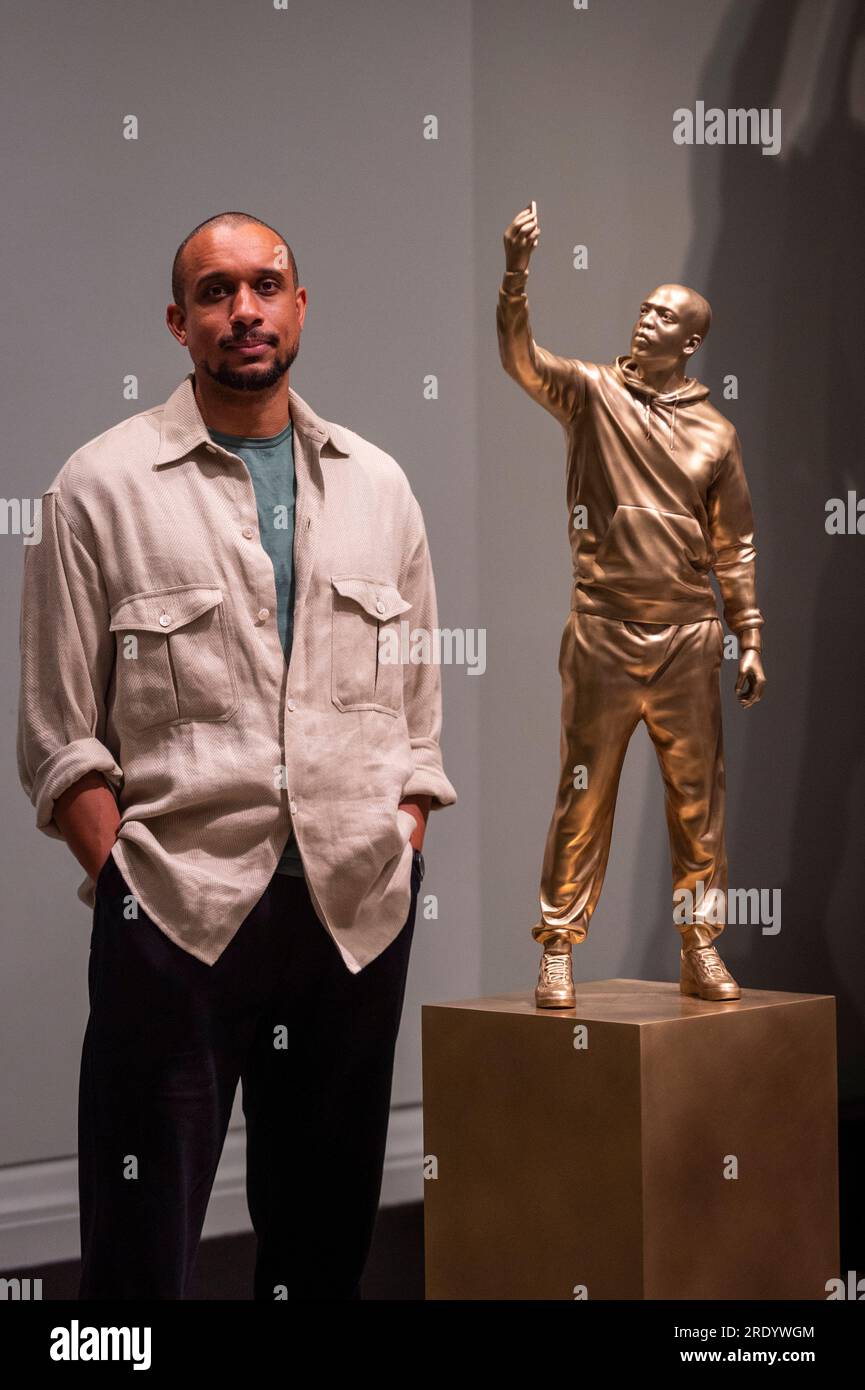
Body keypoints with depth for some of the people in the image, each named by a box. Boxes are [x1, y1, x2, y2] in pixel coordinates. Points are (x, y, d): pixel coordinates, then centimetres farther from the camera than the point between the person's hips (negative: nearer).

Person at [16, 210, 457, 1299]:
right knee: (142, 1246, -2)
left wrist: (400, 860, 4)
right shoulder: (103, 487, 2)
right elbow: (59, 737, 0)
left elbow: (416, 709, 15)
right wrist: (121, 882, -8)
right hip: (173, 917, -4)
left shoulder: (376, 486, 14)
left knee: (328, 1233, 12)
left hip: (360, 914, 4)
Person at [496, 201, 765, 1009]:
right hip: (602, 632, -2)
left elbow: (735, 547, 11)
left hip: (687, 638, 2)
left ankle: (700, 949, 14)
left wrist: (749, 639, 6)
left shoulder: (714, 433, 9)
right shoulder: (591, 393, 4)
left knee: (698, 797, 5)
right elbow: (520, 358, -14)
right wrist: (516, 275, -30)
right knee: (584, 796, 1)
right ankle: (557, 952, 6)